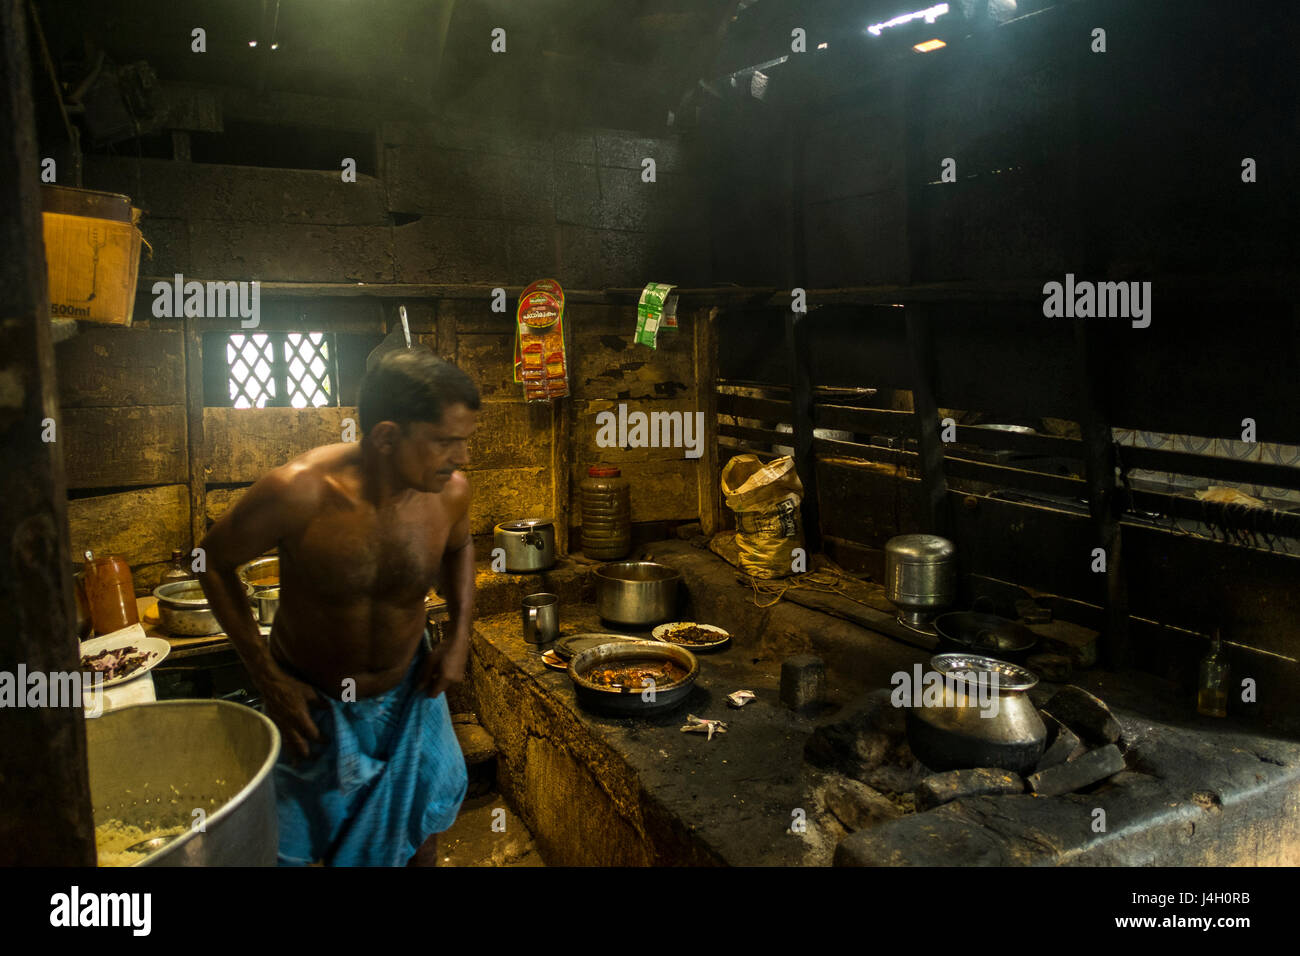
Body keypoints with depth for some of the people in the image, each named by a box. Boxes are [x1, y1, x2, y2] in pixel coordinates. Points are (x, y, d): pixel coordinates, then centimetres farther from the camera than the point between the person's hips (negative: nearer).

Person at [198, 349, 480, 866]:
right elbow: (214, 559, -14)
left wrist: (460, 634, -9)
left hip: (408, 692, 3)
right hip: (311, 703, -2)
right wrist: (266, 676, -16)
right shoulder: (299, 491, -31)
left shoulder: (450, 492, -20)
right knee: (291, 842, 16)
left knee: (421, 823, 21)